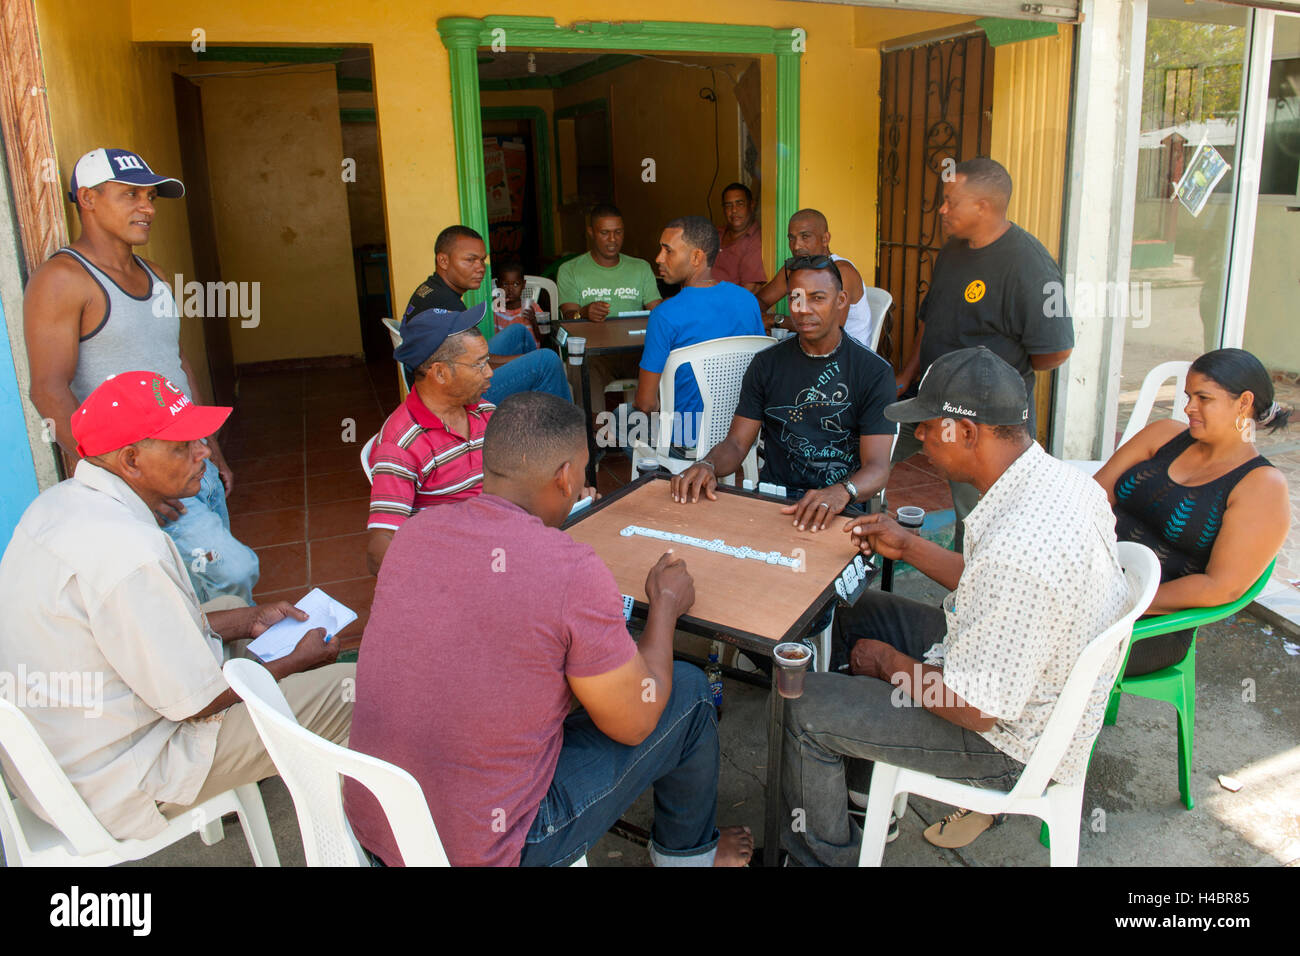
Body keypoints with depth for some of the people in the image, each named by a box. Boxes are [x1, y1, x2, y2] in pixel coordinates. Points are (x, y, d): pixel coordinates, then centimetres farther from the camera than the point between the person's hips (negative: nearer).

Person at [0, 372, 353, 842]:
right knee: (354, 688, -8)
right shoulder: (129, 551, -32)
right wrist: (298, 660, -6)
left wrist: (248, 620, 10)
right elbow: (197, 701, -23)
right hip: (114, 787, -10)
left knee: (228, 605, 24)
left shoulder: (60, 502, 0)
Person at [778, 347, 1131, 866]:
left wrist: (889, 661, -12)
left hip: (1009, 738, -9)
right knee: (864, 611, 19)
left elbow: (976, 708, -28)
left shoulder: (1016, 549, -38)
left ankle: (824, 856, 21)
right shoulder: (1057, 477, -7)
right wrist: (907, 546, 9)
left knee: (805, 706, -6)